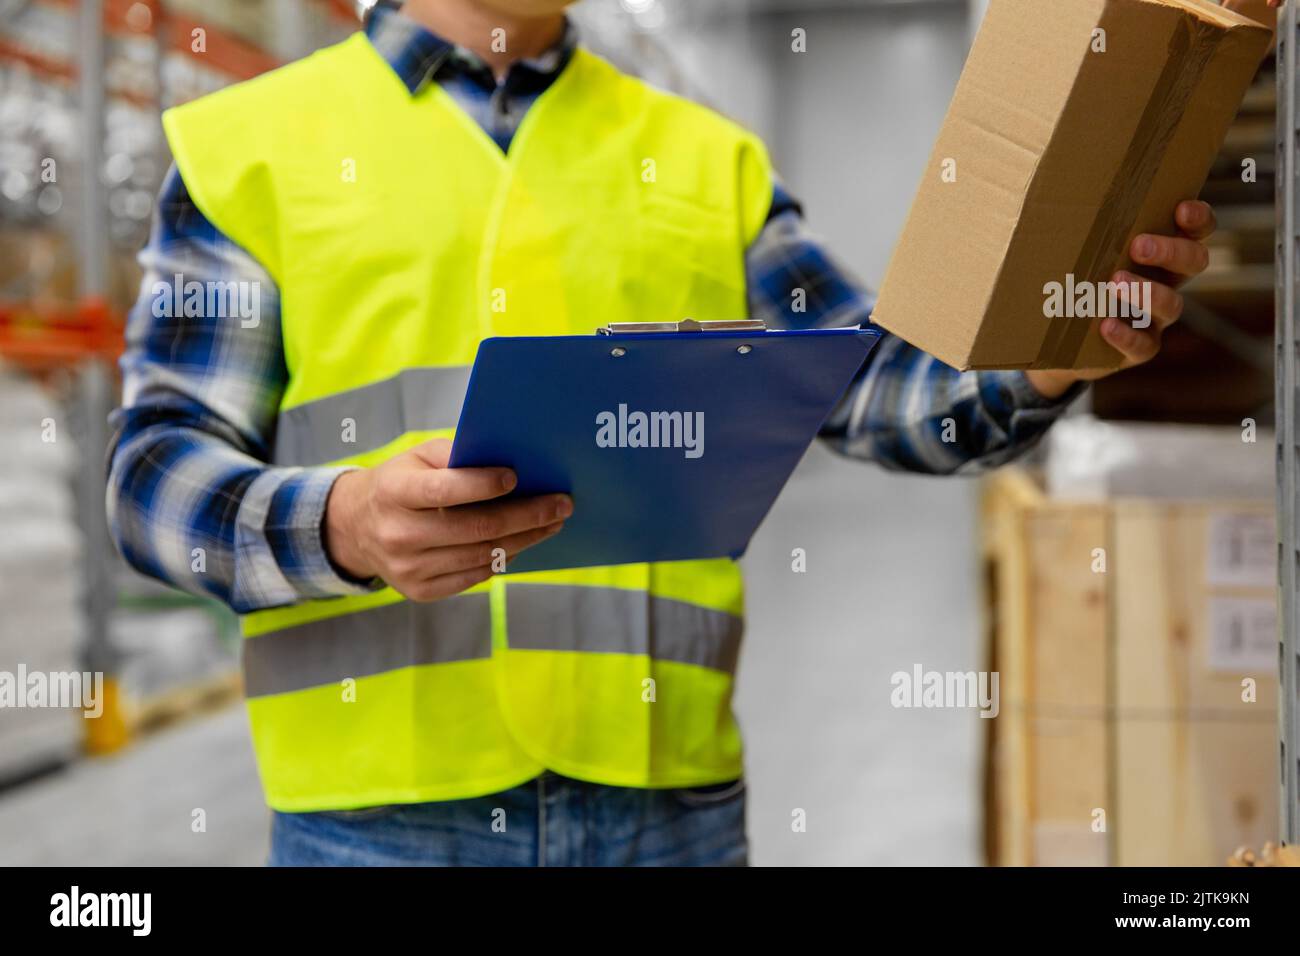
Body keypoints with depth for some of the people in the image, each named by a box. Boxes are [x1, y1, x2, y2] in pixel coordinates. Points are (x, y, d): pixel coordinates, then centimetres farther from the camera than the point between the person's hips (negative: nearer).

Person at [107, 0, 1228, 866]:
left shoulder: (711, 162, 15)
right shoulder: (246, 144, 7)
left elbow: (884, 389, 8)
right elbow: (158, 473, -1)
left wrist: (1050, 359, -13)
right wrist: (340, 525, -21)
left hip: (668, 790, 3)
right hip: (381, 805, -2)